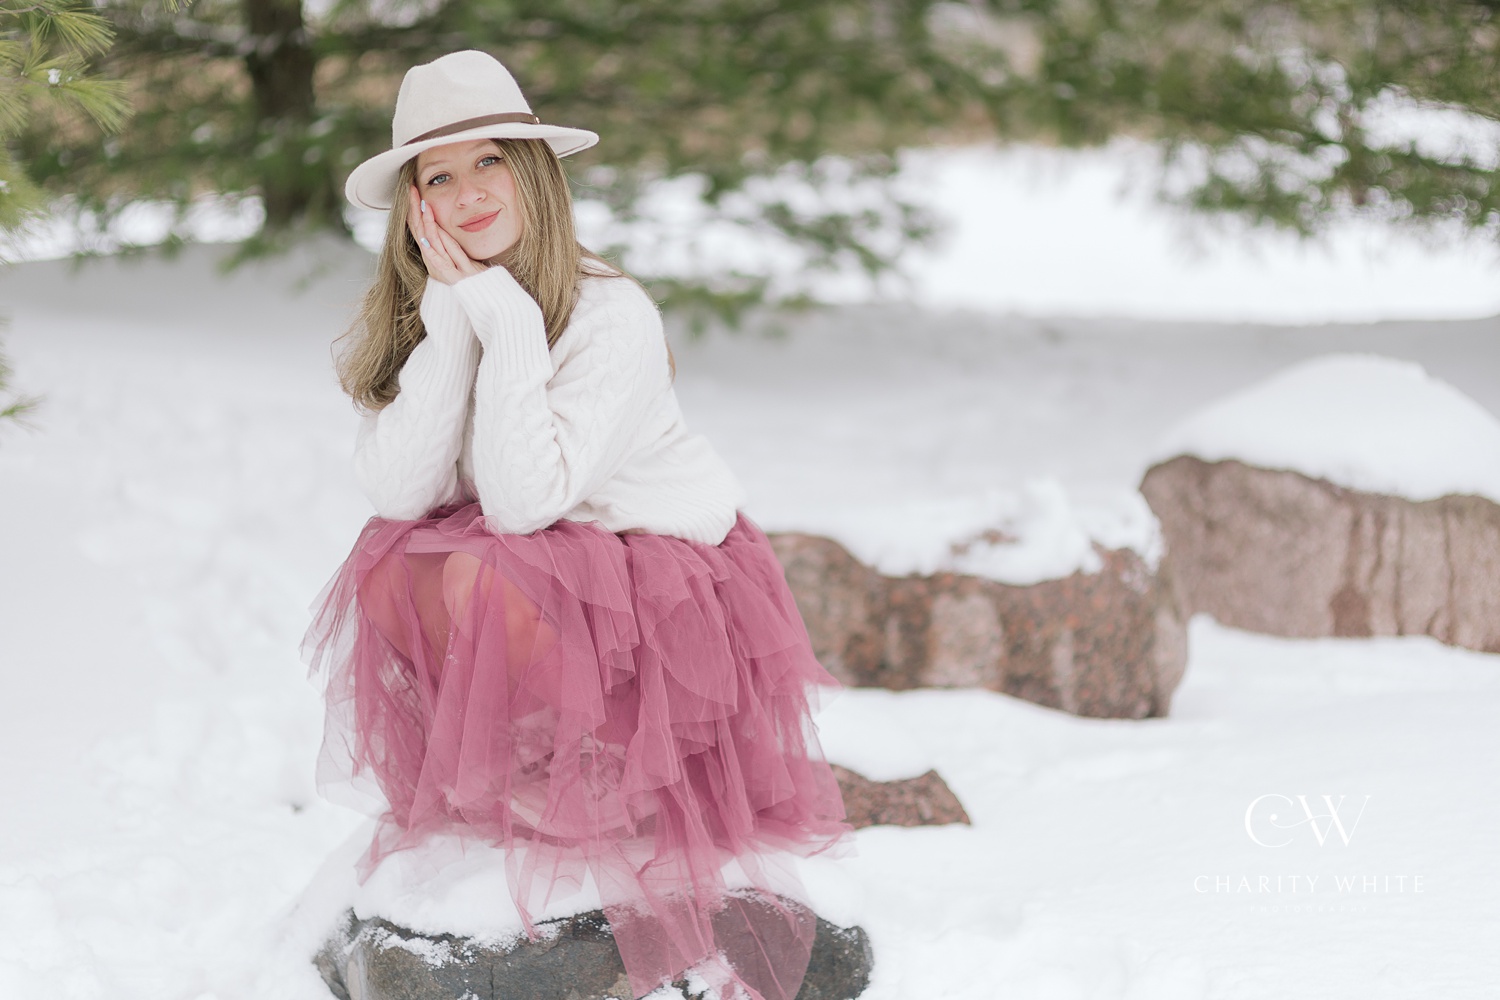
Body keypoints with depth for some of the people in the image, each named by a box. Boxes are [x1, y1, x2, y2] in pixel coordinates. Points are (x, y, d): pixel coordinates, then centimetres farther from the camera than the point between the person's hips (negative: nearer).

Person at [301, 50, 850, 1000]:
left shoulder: (612, 314, -21)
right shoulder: (414, 315, -3)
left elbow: (525, 501, -30)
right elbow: (399, 491, -17)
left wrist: (508, 321, -28)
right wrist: (450, 321, -22)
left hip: (672, 586, -6)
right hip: (530, 571, 6)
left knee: (483, 576, -31)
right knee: (392, 569, -21)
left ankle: (613, 814, -11)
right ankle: (489, 791, -4)